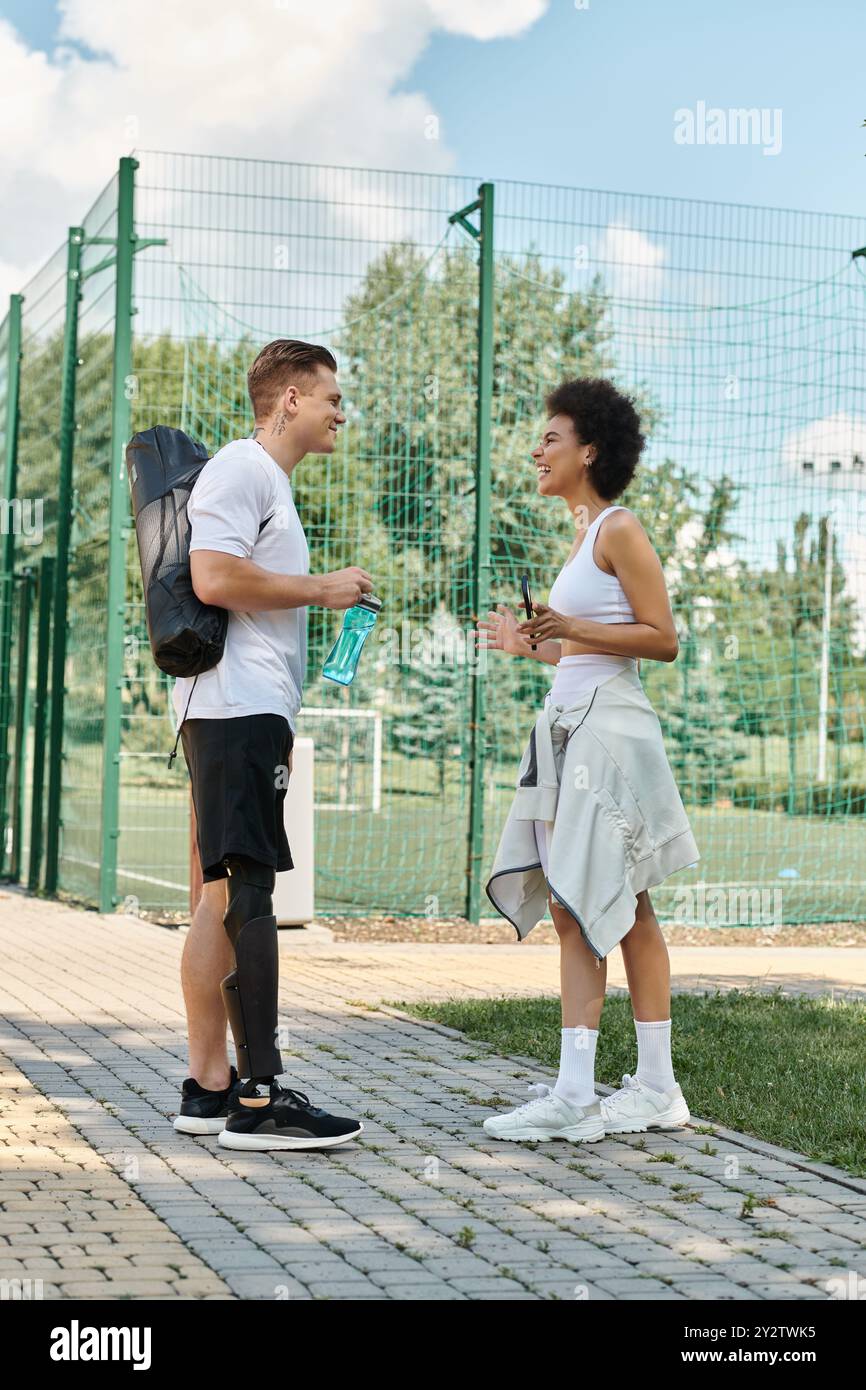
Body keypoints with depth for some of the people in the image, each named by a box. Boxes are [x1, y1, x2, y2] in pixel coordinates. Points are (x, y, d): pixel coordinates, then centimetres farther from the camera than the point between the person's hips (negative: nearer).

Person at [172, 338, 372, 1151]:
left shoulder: (269, 482, 26)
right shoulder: (240, 470, -6)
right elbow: (215, 578, -20)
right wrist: (322, 588, -10)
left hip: (251, 713, 11)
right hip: (238, 708, -11)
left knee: (224, 897, 8)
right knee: (244, 890, -13)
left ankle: (209, 1085, 11)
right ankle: (259, 1098, -15)